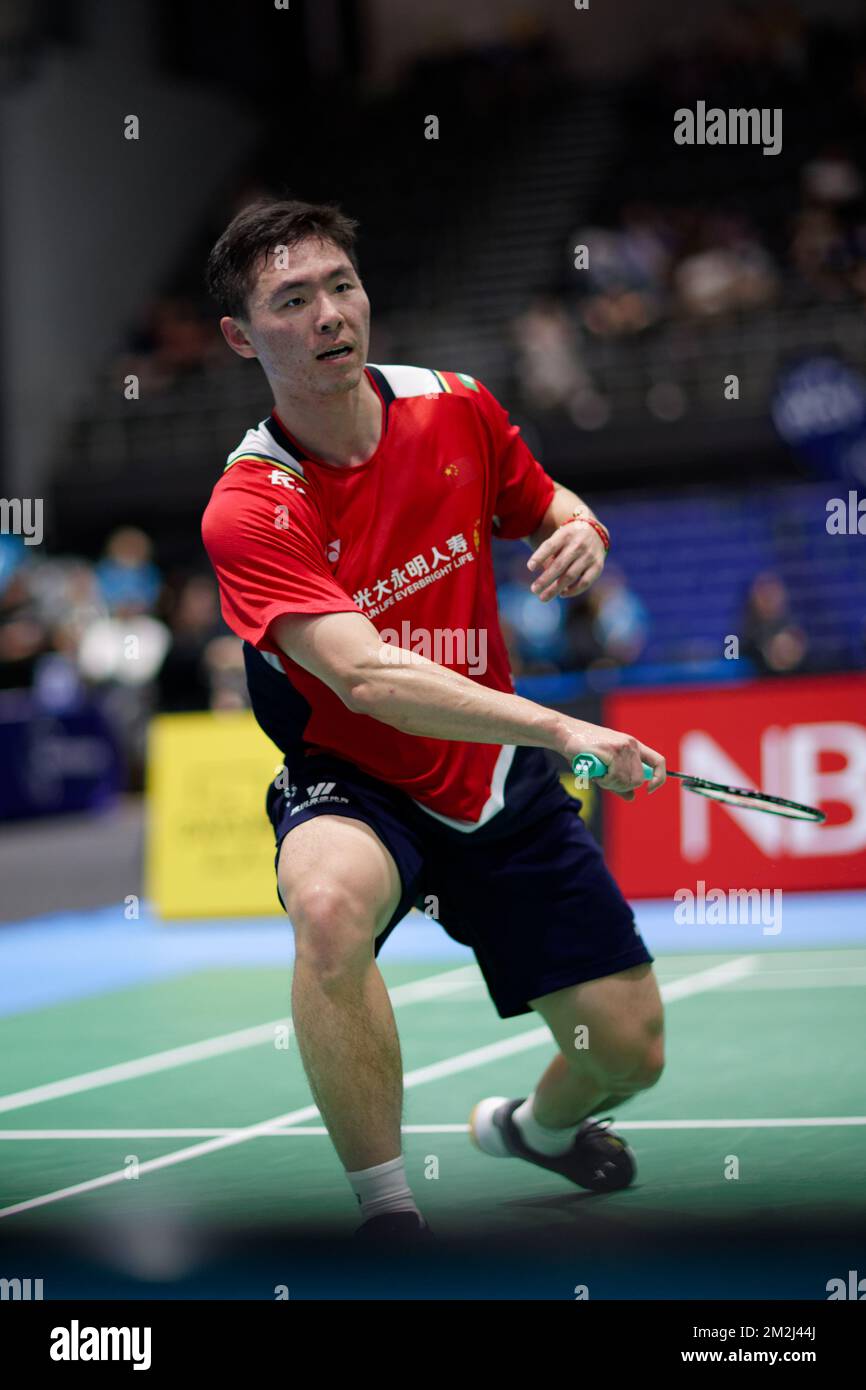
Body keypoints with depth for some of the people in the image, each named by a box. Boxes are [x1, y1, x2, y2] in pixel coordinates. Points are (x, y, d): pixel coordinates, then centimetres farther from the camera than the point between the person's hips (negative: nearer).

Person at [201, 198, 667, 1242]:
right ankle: (386, 1212, -24)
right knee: (331, 903, -40)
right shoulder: (247, 511, -22)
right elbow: (368, 676, -35)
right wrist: (564, 729, -46)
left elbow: (549, 508, 14)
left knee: (630, 1049, 5)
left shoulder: (458, 411, -7)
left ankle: (538, 1125, 44)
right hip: (355, 786, -4)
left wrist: (580, 536, -13)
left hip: (501, 780, 4)